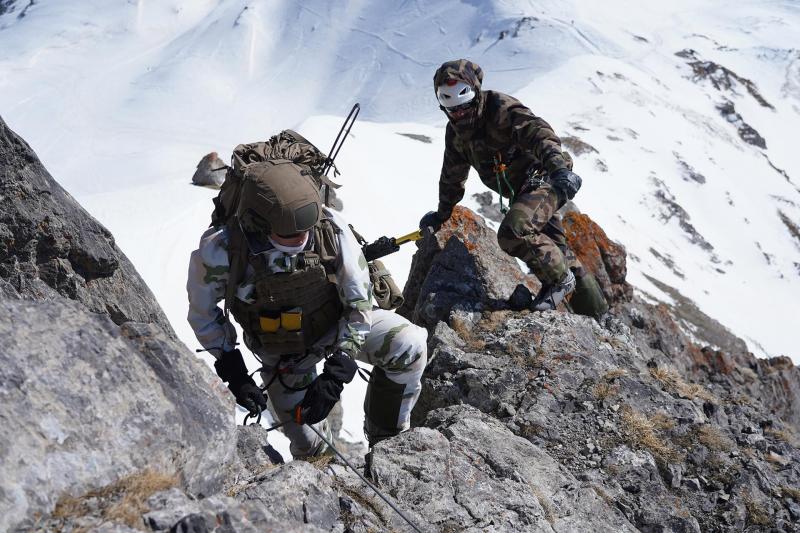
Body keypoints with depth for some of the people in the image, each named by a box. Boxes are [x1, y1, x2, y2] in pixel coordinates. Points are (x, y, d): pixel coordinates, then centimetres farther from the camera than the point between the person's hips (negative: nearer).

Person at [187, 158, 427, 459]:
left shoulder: (330, 228, -31)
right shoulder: (221, 250, -32)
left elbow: (360, 301, -21)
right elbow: (203, 310, -11)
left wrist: (336, 373, -27)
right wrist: (231, 370, -17)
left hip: (337, 323, 0)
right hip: (280, 351, 0)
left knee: (409, 346, -27)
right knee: (309, 446, 8)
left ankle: (385, 439, -3)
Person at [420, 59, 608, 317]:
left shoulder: (501, 108, -16)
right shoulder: (456, 131, 8)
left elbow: (537, 132, -33)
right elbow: (452, 176, 23)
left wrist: (559, 166, -50)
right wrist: (442, 214, 31)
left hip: (543, 179, -8)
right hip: (519, 192, 9)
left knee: (513, 231, -30)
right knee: (556, 250, 12)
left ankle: (559, 278, -8)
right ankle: (597, 312, 24)